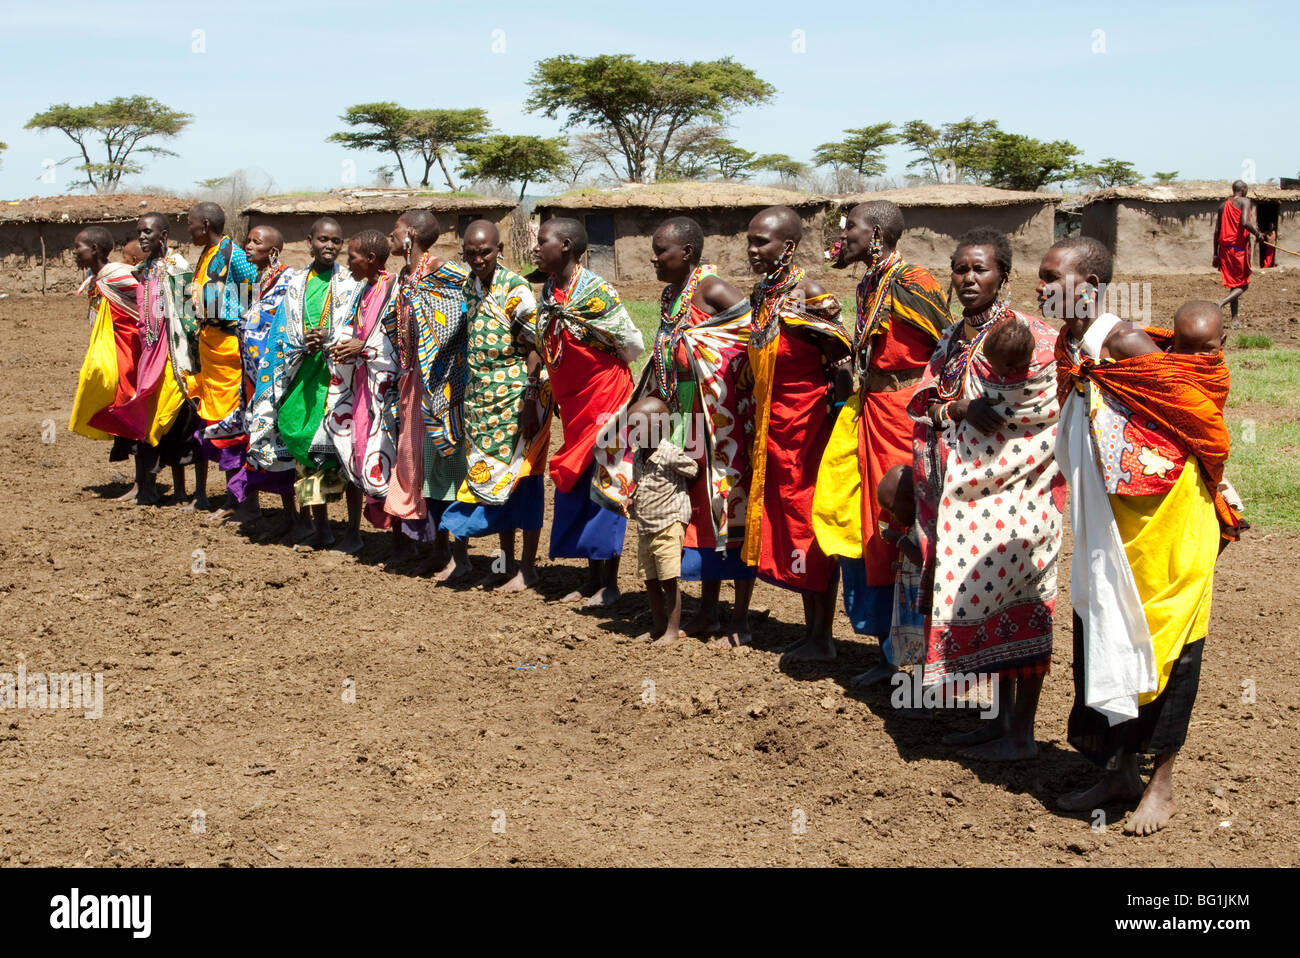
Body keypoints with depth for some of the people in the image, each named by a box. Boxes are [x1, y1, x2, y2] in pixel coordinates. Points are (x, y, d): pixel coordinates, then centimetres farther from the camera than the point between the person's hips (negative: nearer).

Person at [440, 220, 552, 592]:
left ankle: (527, 567, 11)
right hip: (482, 401, 7)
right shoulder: (468, 286, 8)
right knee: (490, 478, 11)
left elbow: (534, 349, -14)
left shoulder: (515, 289, -12)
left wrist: (530, 401, -19)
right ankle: (507, 560, 24)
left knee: (520, 478, 1)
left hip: (516, 402, -7)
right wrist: (469, 400, 10)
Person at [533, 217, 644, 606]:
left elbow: (634, 345, -12)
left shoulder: (597, 292, -17)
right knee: (574, 485, 11)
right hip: (573, 404, 8)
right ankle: (593, 577, 23)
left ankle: (609, 583, 7)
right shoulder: (548, 291, 5)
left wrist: (601, 367, -3)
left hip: (605, 397, -8)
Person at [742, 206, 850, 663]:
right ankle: (812, 630, 22)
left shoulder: (810, 294, -14)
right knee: (784, 519, 12)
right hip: (769, 420, 8)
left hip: (805, 418, -8)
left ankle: (821, 636, 9)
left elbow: (841, 357, -12)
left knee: (807, 520, -1)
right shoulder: (760, 294, 9)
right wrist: (759, 414, 14)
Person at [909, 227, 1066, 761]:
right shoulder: (954, 341, 13)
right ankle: (1002, 718, 24)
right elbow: (925, 402, 16)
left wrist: (958, 408, -12)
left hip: (1015, 491, -7)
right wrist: (952, 412, -7)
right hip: (968, 488, 7)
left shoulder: (1027, 335, -10)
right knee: (986, 604, 12)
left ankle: (1022, 733, 7)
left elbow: (1037, 407, -20)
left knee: (1016, 605, -3)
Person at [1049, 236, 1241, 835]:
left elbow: (1195, 403, -16)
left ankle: (1162, 783, 14)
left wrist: (1207, 488, -5)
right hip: (1106, 525, 8)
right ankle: (1118, 772, 25)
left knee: (1161, 637, 2)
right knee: (1101, 637, 11)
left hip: (1166, 515, -8)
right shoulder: (1068, 349, 6)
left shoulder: (1123, 342, -18)